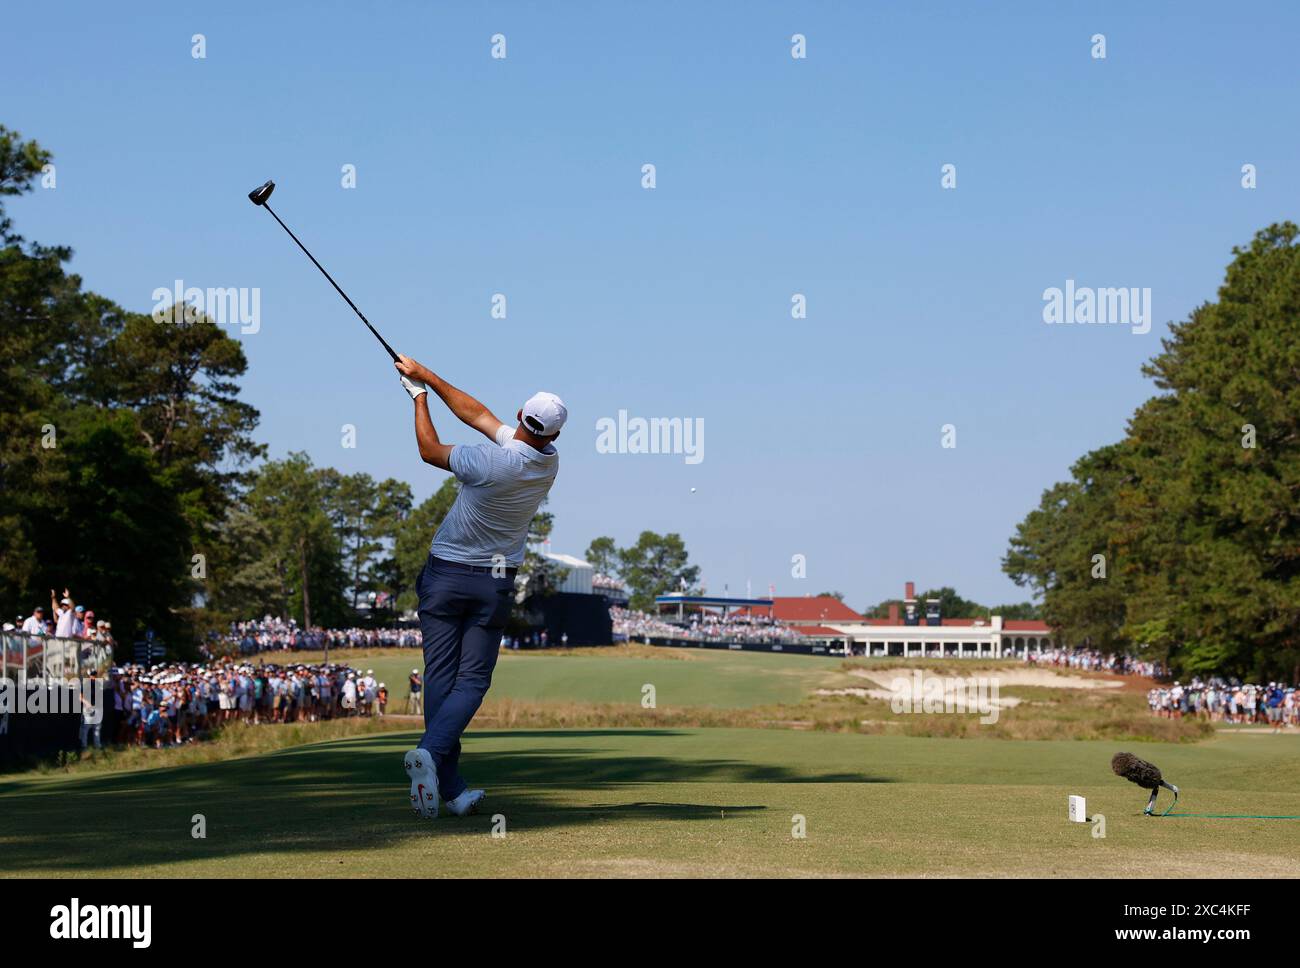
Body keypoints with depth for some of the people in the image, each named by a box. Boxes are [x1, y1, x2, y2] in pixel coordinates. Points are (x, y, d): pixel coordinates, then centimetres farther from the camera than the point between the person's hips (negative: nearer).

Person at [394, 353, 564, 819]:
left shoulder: (491, 462, -23)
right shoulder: (548, 462, -7)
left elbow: (430, 450, -4)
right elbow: (477, 413, 1)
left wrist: (420, 396, 9)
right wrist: (426, 376, 5)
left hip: (444, 575, -3)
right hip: (494, 584, 3)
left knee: (440, 678, 2)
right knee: (472, 681, 4)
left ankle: (451, 789, -3)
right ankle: (431, 751, -23)